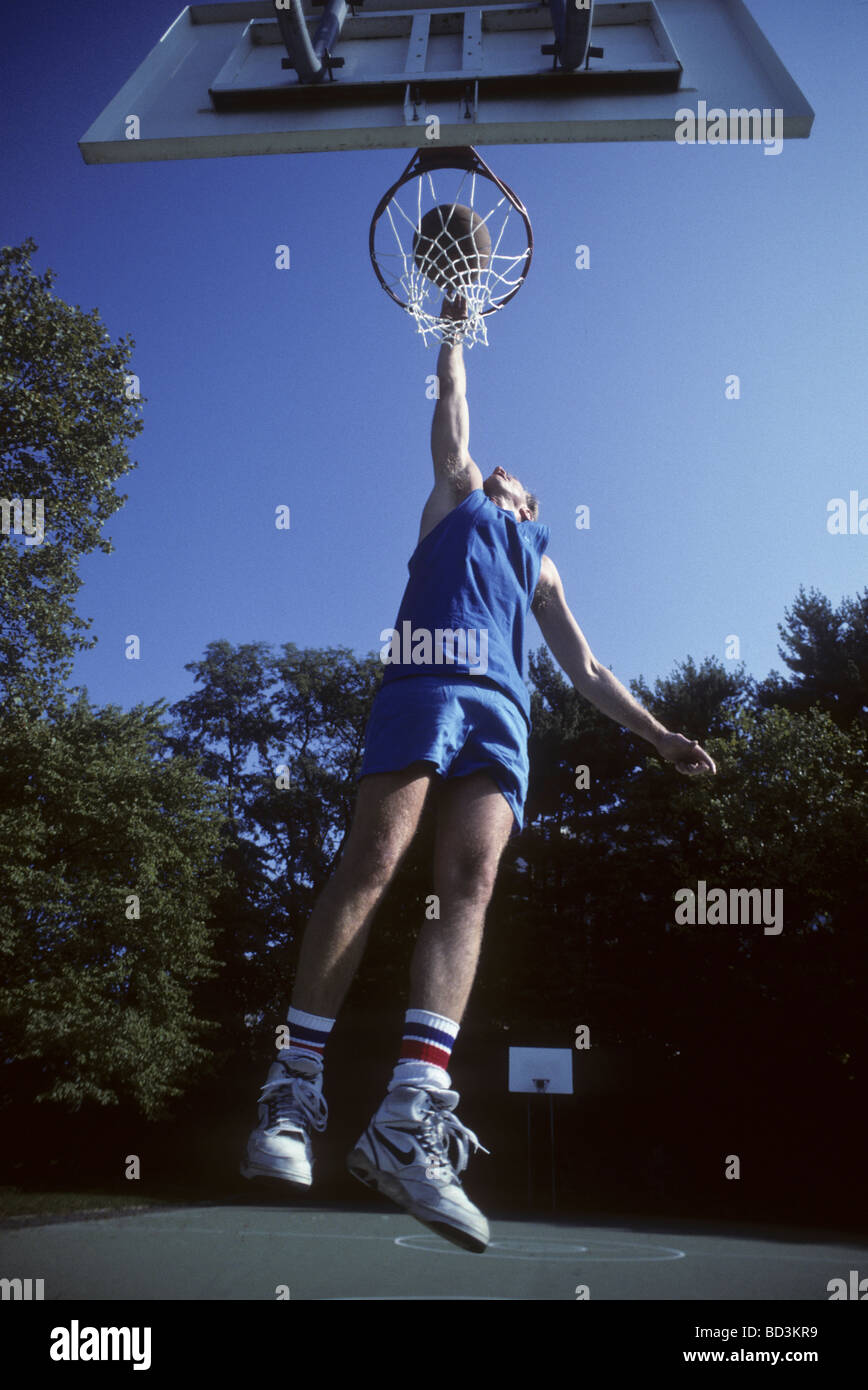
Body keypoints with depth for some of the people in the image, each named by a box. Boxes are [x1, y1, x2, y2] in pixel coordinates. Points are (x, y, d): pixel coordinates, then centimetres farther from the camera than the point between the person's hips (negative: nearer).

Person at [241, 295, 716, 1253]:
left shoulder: (540, 565, 38)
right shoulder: (455, 500, 32)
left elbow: (586, 670, 30)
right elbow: (453, 407, 34)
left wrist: (656, 734, 20)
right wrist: (454, 328, 48)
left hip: (499, 705, 3)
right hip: (426, 674, -2)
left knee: (470, 882, -19)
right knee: (372, 861, -19)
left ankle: (410, 1113, -31)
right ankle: (294, 1086, -17)